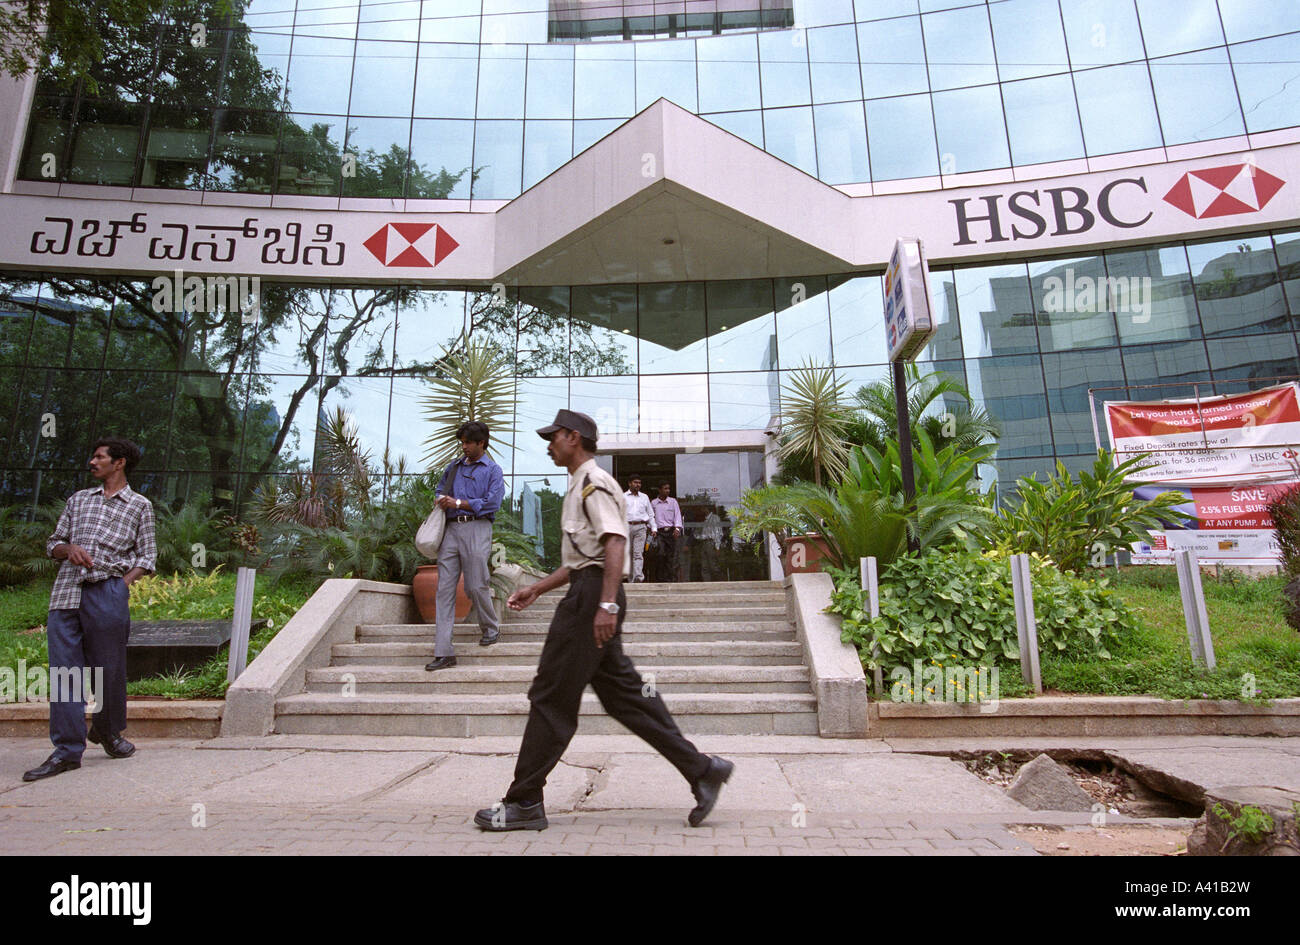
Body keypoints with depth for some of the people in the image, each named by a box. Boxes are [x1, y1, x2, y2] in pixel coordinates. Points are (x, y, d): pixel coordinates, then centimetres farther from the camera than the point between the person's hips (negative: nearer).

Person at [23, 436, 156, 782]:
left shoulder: (140, 505, 10)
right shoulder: (78, 499, 20)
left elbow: (147, 556, 7)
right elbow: (53, 543, 22)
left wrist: (121, 584, -6)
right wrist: (69, 549, -1)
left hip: (108, 592, -3)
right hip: (66, 593, 3)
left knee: (110, 667, 3)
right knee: (64, 671, -1)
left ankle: (108, 731, 24)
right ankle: (67, 750, 3)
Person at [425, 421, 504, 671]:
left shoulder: (493, 470, 6)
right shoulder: (453, 468, 22)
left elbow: (493, 502, -6)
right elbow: (440, 490, 31)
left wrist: (459, 503, -8)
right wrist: (442, 500, 7)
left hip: (476, 528, -5)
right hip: (451, 529, 5)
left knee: (475, 586, -4)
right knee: (445, 588, -2)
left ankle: (491, 629, 24)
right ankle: (444, 652, -1)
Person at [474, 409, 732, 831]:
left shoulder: (594, 482, -8)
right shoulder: (579, 487, 25)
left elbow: (614, 543, -21)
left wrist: (606, 605, -29)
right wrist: (536, 589, 23)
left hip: (592, 595, -11)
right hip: (588, 595, 11)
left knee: (551, 698, -3)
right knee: (623, 692, 10)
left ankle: (524, 802, 8)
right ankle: (701, 769, 13)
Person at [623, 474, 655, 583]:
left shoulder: (644, 497, 19)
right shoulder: (623, 497, 13)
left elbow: (650, 514, 21)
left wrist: (653, 528, 11)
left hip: (640, 526, 0)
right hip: (627, 526, 0)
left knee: (638, 553, -11)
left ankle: (638, 577, -23)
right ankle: (630, 578, 7)